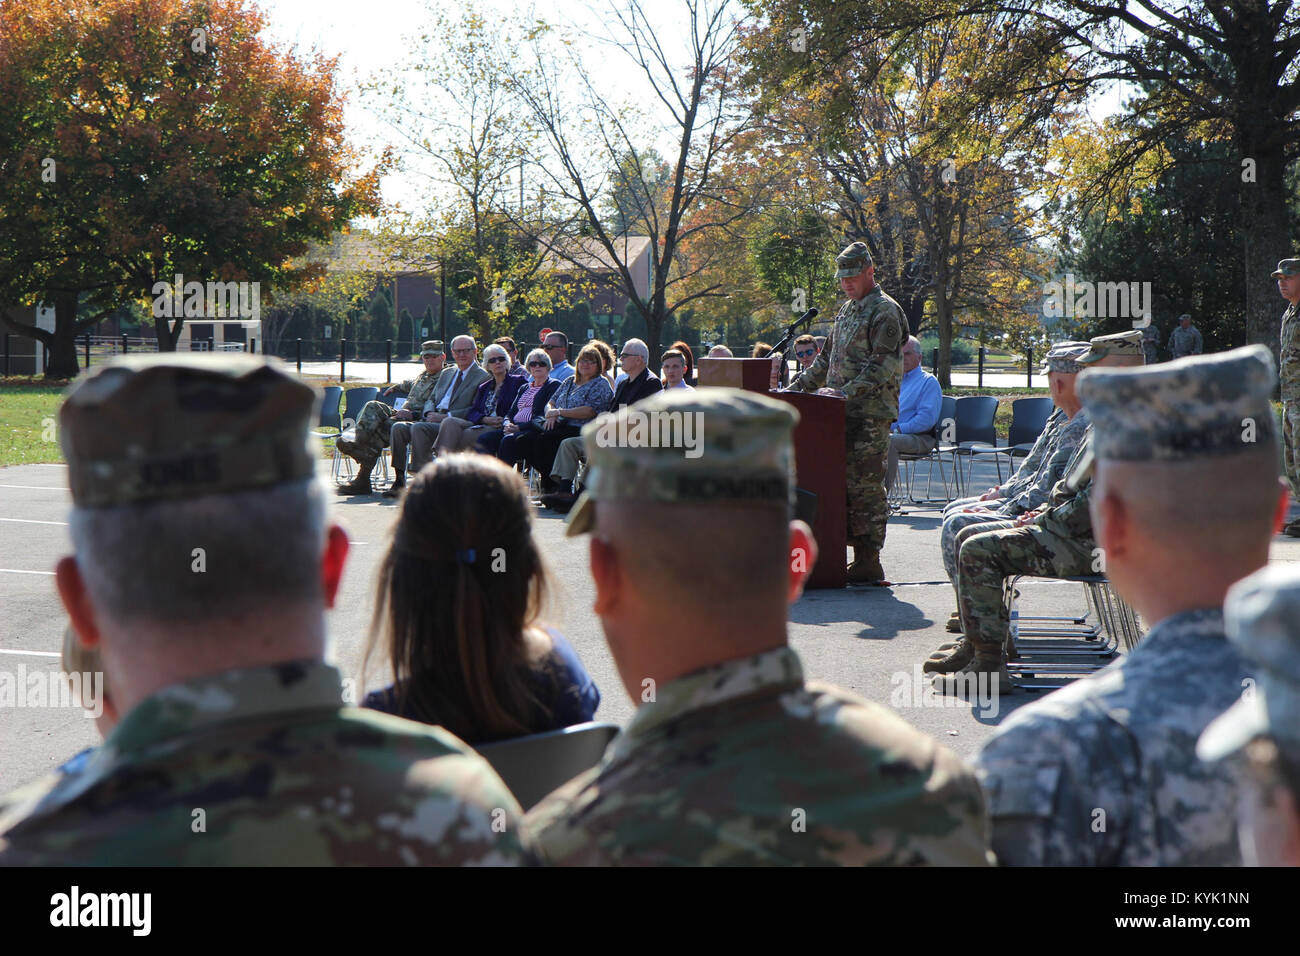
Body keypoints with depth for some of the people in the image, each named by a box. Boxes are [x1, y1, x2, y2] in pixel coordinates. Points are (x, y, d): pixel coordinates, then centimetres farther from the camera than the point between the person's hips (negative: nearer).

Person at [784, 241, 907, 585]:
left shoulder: (885, 311, -7)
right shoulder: (847, 311, 21)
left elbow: (882, 367, -17)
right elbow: (828, 359, 28)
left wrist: (846, 391, -25)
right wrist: (796, 387, 19)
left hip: (871, 415, -9)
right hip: (844, 414, 9)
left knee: (865, 486, -8)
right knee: (844, 485, 8)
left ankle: (869, 564, -5)